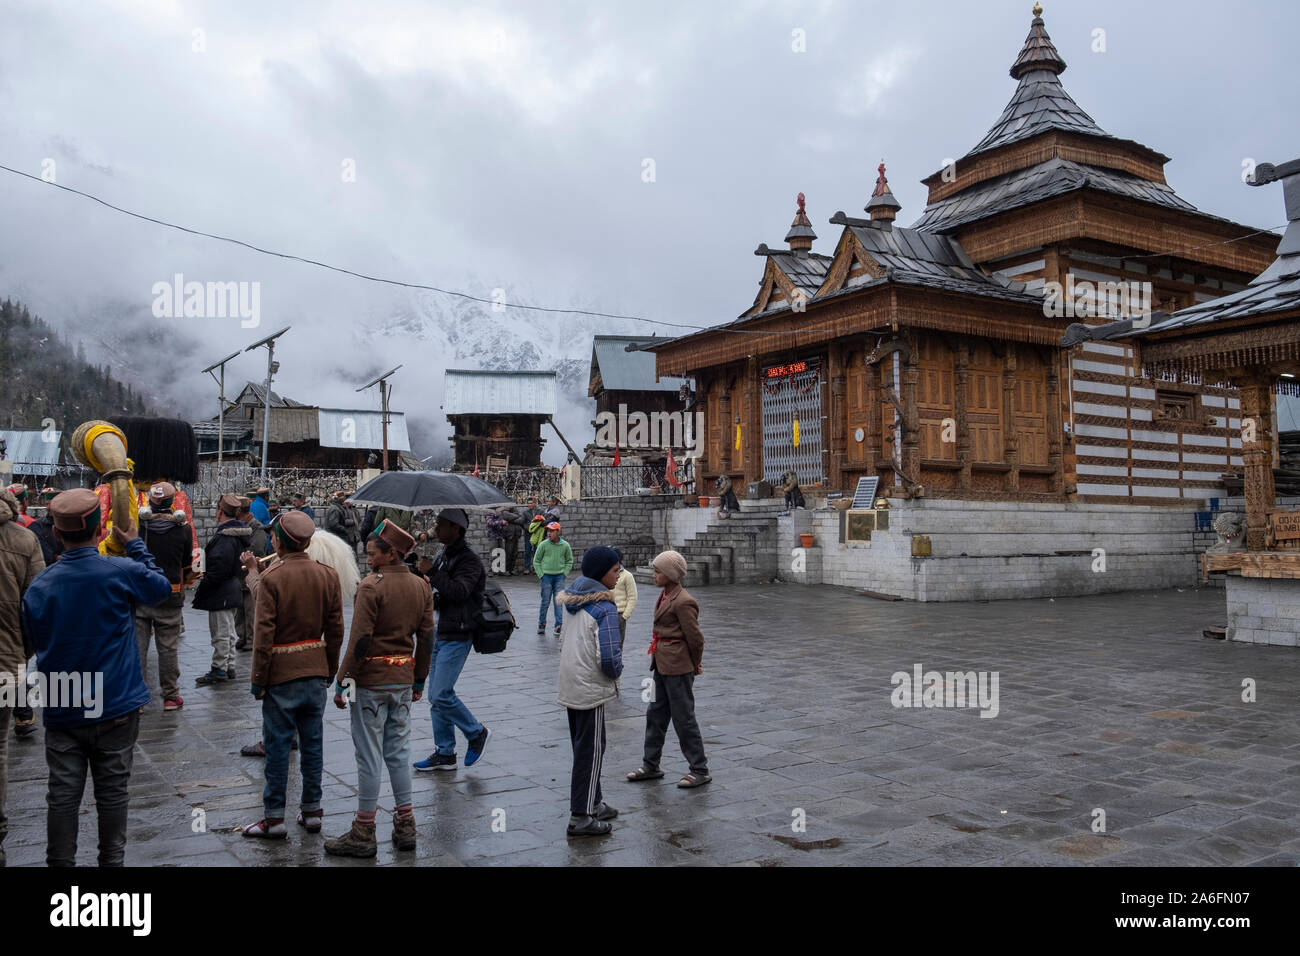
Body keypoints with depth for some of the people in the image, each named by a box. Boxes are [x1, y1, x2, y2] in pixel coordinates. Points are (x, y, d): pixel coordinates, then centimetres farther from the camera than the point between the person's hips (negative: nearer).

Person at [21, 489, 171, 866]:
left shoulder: (39, 586, -6)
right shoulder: (122, 572, -15)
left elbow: (34, 641, 6)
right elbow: (162, 586, 5)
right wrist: (135, 545, 12)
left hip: (61, 711, 2)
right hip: (116, 707, -2)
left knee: (63, 794, 9)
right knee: (113, 791, 11)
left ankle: (60, 862, 17)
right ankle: (112, 860, 22)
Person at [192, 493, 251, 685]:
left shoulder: (225, 537, -22)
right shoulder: (239, 532, 8)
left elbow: (218, 568, -23)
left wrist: (202, 590, -14)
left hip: (220, 593, -10)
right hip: (233, 589, 10)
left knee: (220, 632, -1)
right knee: (228, 631, 17)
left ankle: (219, 669, 7)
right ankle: (229, 667, 24)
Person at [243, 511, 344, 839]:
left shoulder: (271, 578, -13)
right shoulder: (328, 575, 1)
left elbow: (264, 633, -13)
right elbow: (335, 629, 5)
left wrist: (258, 679, -4)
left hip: (282, 673, -4)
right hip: (316, 671, 4)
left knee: (277, 744, 4)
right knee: (313, 741, 12)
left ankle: (274, 818, 10)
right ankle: (311, 811, 19)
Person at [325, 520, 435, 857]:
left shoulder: (371, 586, -15)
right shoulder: (421, 586, 6)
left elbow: (359, 641, -17)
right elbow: (426, 637, 9)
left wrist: (342, 682, -9)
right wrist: (419, 680, 18)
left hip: (371, 681, -6)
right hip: (403, 679, 6)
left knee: (369, 756, 1)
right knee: (399, 752, 14)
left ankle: (363, 834, 10)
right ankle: (405, 826, 19)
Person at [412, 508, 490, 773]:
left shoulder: (470, 559, -13)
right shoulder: (442, 555, 14)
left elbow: (459, 591, -28)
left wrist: (430, 572, -26)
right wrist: (432, 597, 1)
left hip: (457, 636, -9)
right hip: (440, 632, 9)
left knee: (442, 694, -11)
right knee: (435, 696, 10)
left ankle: (477, 733, 11)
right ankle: (444, 753, 19)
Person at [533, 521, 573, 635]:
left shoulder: (565, 545, -1)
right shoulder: (543, 545, -5)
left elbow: (569, 561, 11)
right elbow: (536, 561, 3)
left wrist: (564, 574, 1)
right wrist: (541, 574, -3)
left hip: (559, 576, 1)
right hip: (546, 576, -1)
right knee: (546, 601, 3)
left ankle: (558, 626, 5)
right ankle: (541, 624, 17)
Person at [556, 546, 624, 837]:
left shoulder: (572, 600, 6)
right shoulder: (604, 607, -20)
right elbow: (609, 657, -22)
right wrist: (616, 673, -3)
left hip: (570, 687, 8)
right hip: (591, 690, -8)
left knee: (583, 746, 19)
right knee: (591, 750, 1)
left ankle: (592, 803, 32)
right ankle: (581, 817, 6)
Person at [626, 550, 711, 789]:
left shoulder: (683, 602, -20)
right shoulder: (665, 595, 9)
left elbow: (696, 639, -16)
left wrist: (695, 666, -3)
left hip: (678, 666, -9)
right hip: (662, 665, 9)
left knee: (683, 718, 1)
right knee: (656, 714, 16)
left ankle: (700, 770, 14)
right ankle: (651, 765, 29)